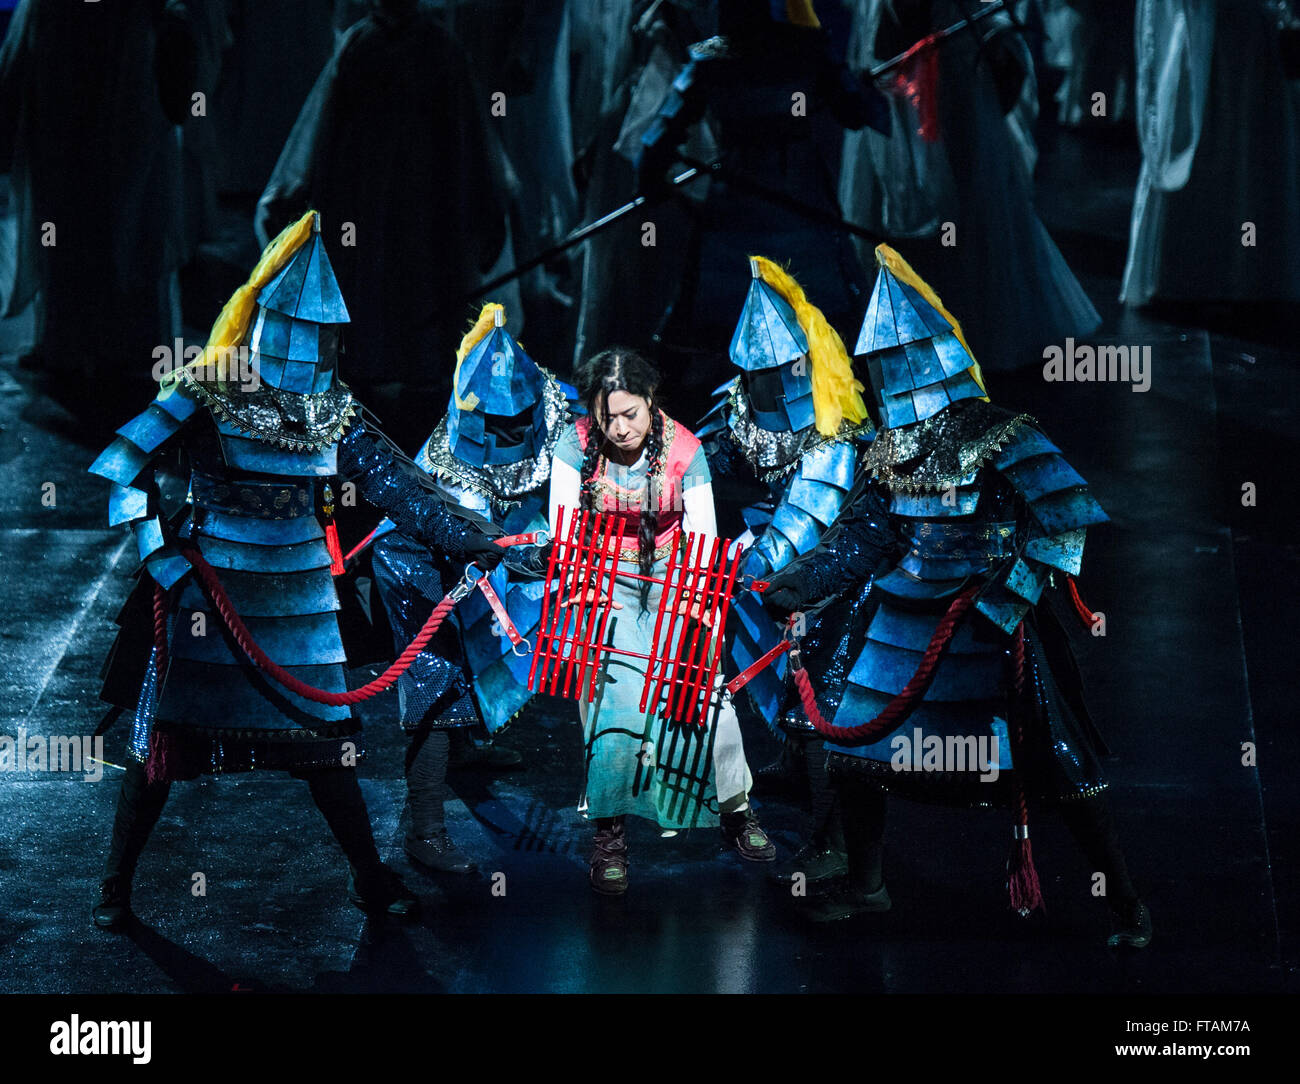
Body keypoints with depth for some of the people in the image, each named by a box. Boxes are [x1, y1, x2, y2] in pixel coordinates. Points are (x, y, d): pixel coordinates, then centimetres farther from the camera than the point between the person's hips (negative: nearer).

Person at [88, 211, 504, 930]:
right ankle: (116, 883, 15)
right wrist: (161, 554, -13)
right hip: (206, 599, -4)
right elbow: (120, 468, -9)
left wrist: (464, 541, -12)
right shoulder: (206, 398, -10)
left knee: (326, 737, 6)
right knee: (164, 737, 1)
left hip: (300, 601, 4)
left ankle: (369, 878, 19)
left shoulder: (334, 413, 3)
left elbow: (395, 484, -2)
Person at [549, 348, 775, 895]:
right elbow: (562, 521, -15)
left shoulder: (684, 450, -13)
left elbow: (703, 536, -14)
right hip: (604, 577, -1)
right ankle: (609, 828, -6)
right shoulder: (578, 443, -12)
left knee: (705, 685, -7)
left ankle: (734, 808, 10)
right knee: (612, 690, -15)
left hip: (670, 576, 1)